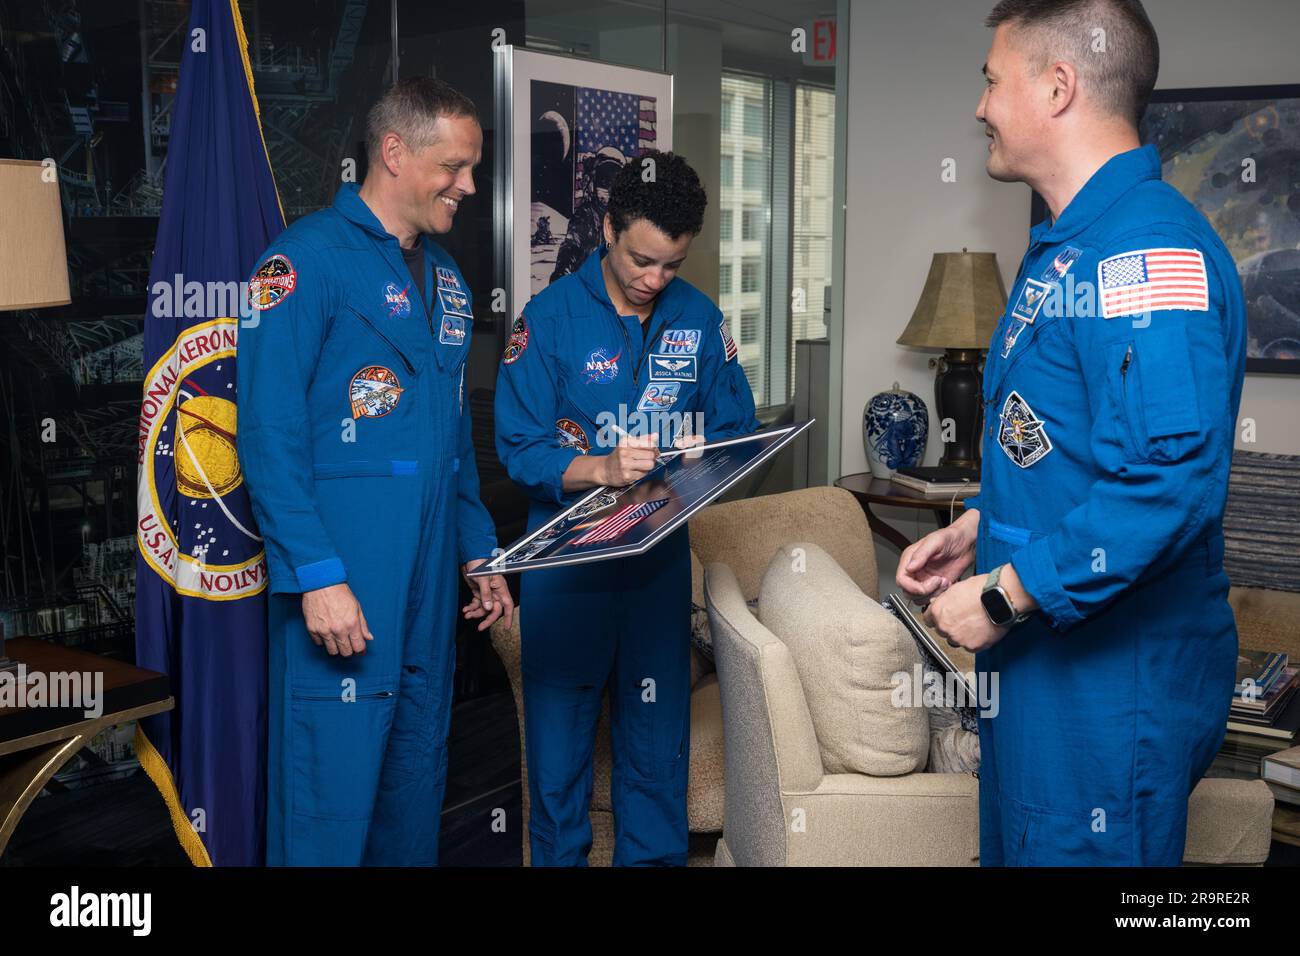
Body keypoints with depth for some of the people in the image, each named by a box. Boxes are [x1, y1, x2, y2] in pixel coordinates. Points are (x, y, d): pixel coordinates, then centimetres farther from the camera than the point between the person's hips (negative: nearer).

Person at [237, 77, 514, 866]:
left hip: (431, 572, 8)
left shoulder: (445, 277, 16)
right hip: (344, 570, -7)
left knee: (418, 777, 15)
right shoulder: (310, 257, -8)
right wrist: (316, 575, -18)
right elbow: (269, 432, -13)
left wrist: (480, 552, 17)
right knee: (332, 794, -3)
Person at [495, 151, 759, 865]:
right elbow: (519, 446, -11)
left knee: (657, 727, 10)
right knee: (559, 725, 7)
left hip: (659, 557, 3)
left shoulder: (699, 319, 3)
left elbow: (738, 426, 8)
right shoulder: (551, 316, -8)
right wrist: (601, 468, -27)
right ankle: (559, 855, 24)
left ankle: (654, 857, 25)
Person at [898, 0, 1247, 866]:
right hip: (1038, 657, 10)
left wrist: (1003, 598, -22)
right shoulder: (1070, 247, 13)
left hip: (1117, 679, -10)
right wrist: (974, 530, 9)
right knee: (1015, 844, 22)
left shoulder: (1149, 248, -22)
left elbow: (1168, 483, -31)